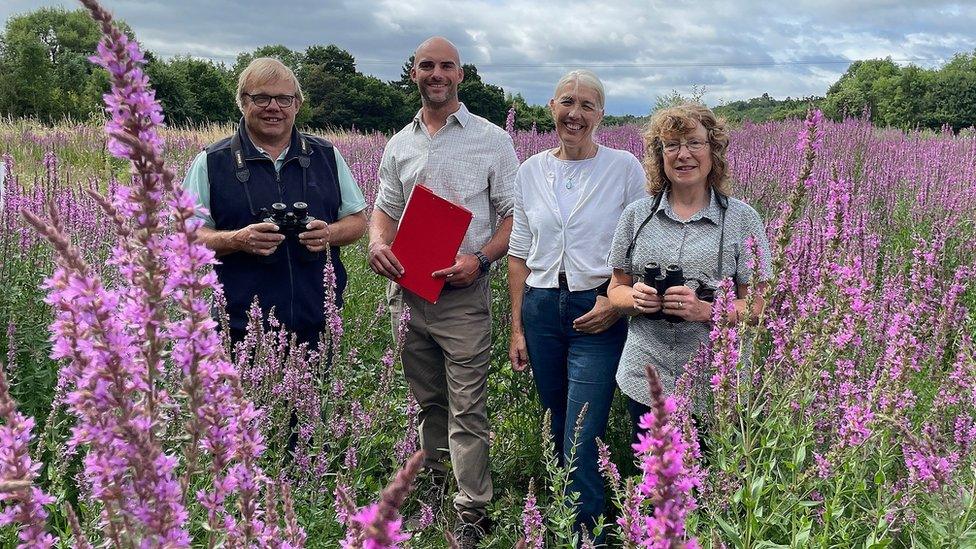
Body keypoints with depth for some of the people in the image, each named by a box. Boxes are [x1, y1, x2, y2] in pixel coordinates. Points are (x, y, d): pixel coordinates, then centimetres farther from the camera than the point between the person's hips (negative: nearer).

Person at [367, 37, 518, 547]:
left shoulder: (492, 140, 1)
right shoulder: (399, 145, 13)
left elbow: (514, 215, -1)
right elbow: (385, 207, 17)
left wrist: (480, 258, -17)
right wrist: (377, 242, -6)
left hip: (463, 294, -4)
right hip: (407, 289, 5)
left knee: (467, 410, -5)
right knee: (426, 402, 16)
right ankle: (429, 490, 30)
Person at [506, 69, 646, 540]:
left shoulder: (625, 168, -4)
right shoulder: (531, 171, 6)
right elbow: (519, 255, 9)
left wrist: (618, 301, -13)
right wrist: (517, 328, 7)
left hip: (599, 313, -4)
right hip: (542, 309, 4)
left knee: (581, 446, -8)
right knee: (557, 434, 16)